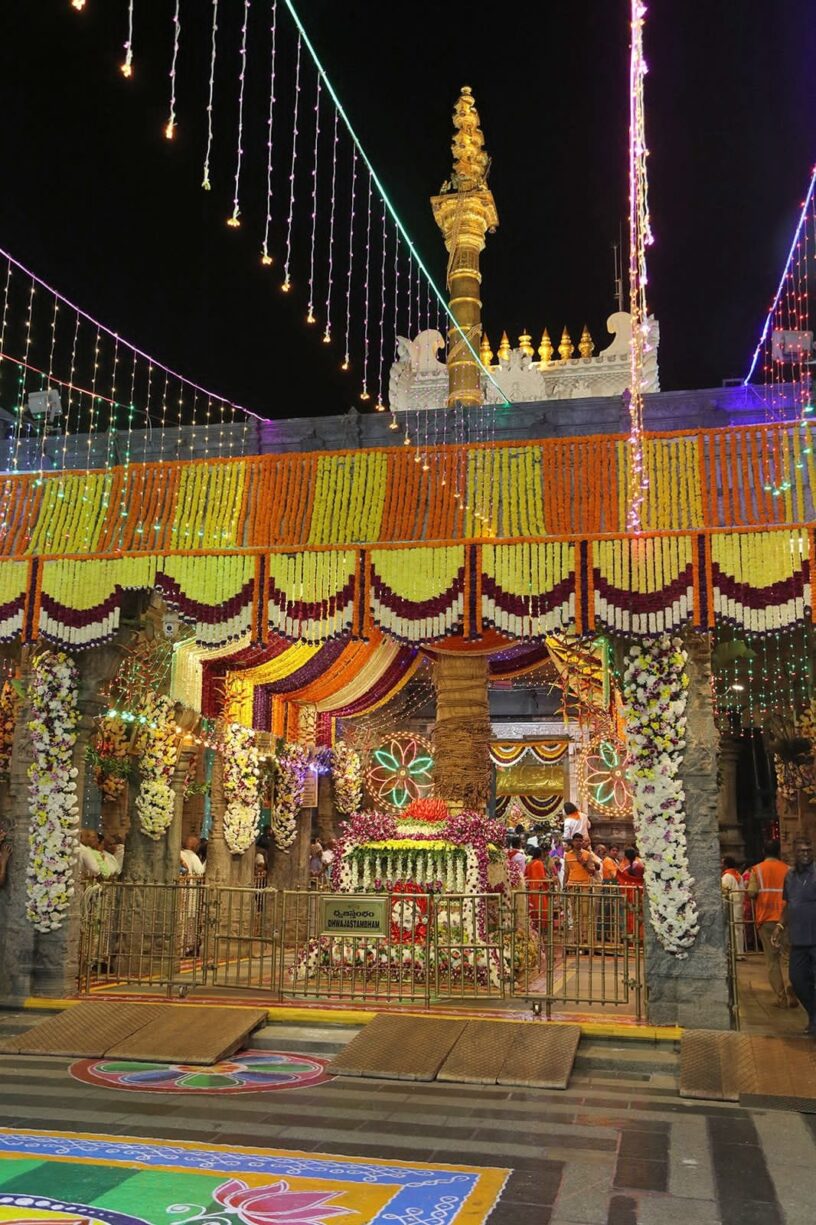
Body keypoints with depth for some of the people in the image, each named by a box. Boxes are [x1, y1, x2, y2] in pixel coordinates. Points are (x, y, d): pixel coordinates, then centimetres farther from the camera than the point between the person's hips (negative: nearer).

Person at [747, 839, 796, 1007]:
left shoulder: (756, 870, 0)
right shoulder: (787, 870, 2)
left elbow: (751, 893, -9)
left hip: (765, 918, 0)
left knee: (771, 959, 6)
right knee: (786, 956, 8)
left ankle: (781, 998, 3)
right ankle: (789, 985, -19)